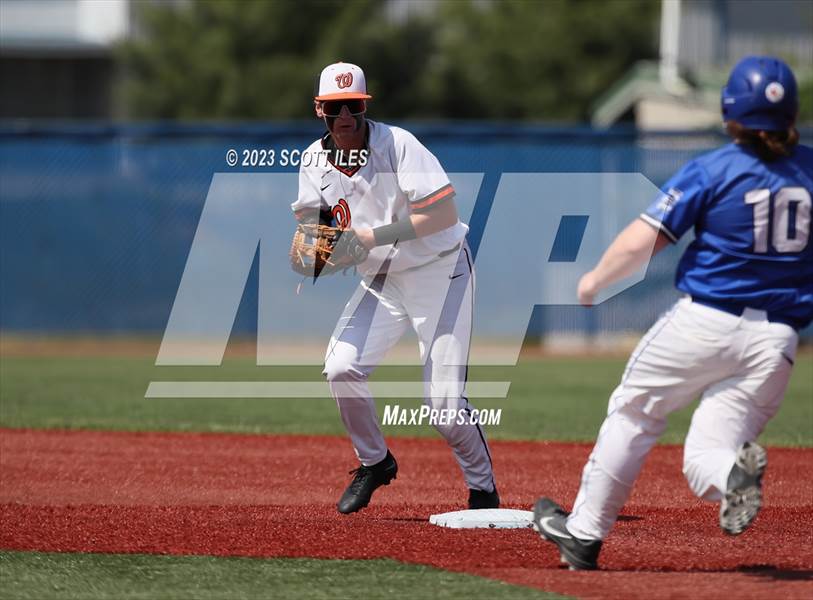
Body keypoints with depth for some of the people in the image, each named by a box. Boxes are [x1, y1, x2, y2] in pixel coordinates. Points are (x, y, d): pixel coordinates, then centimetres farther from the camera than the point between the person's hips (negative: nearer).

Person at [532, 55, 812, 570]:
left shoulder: (710, 171, -6)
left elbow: (640, 242, -9)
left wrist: (595, 280, 7)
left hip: (704, 323, -3)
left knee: (632, 415, 18)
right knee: (703, 458, 3)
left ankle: (584, 534, 22)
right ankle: (735, 472, -33)